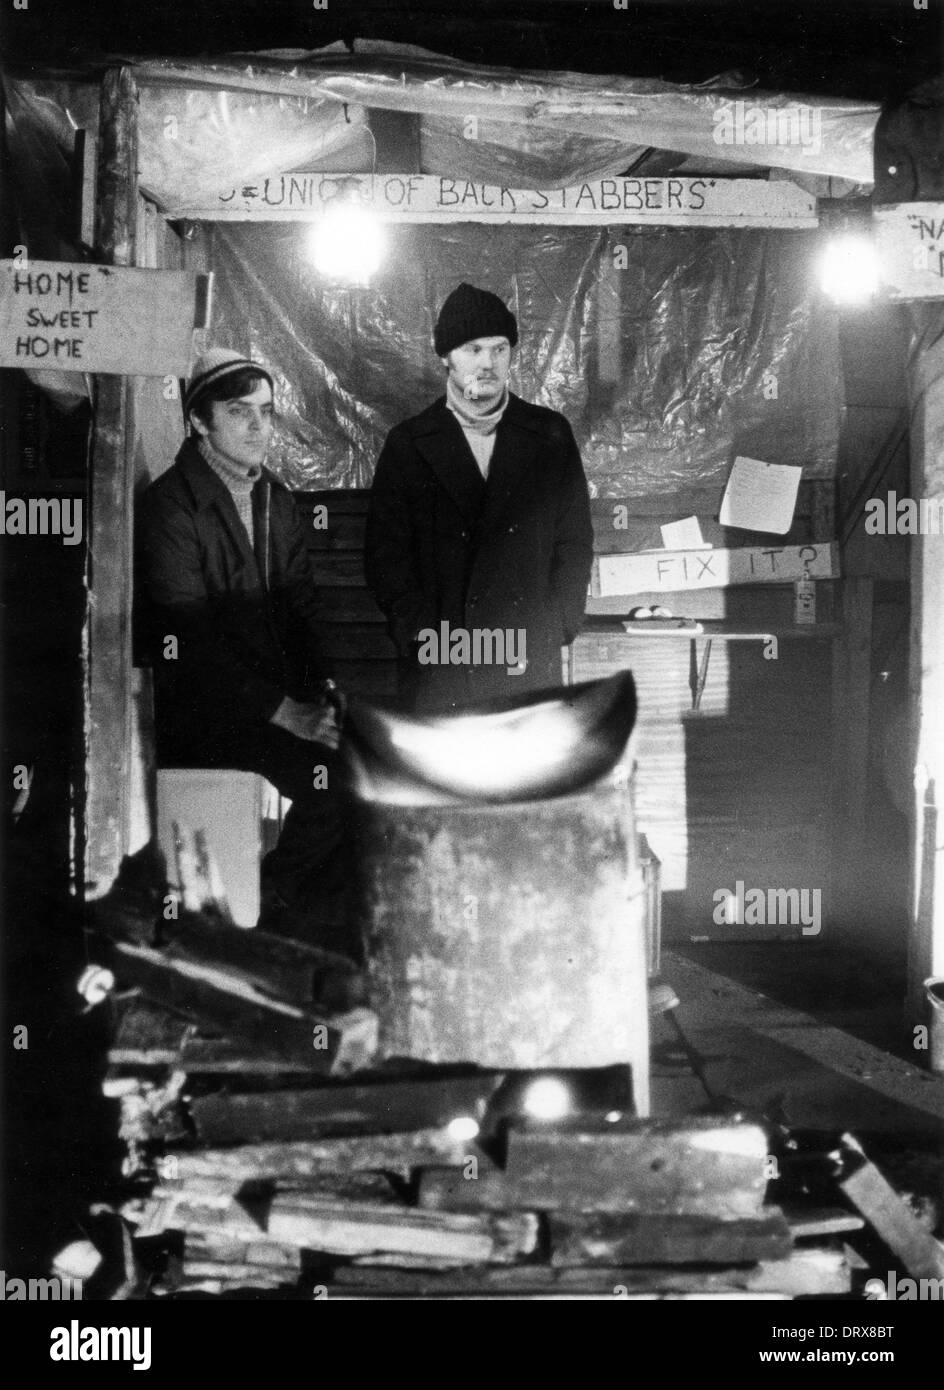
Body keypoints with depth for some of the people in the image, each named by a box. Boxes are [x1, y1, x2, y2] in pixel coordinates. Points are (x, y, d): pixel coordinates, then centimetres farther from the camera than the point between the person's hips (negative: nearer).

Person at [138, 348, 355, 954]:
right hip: (201, 714, -7)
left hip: (280, 694, 7)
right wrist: (279, 710, -21)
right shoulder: (170, 504, -10)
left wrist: (322, 687, -3)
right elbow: (190, 637, -17)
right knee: (336, 779, -25)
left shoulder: (277, 498, 15)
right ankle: (269, 917, -4)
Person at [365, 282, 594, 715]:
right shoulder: (408, 444, 6)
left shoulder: (550, 436, 9)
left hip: (529, 663, 1)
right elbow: (384, 553, 3)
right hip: (437, 667, -1)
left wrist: (553, 631, -1)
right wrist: (422, 635, -8)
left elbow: (574, 544, 10)